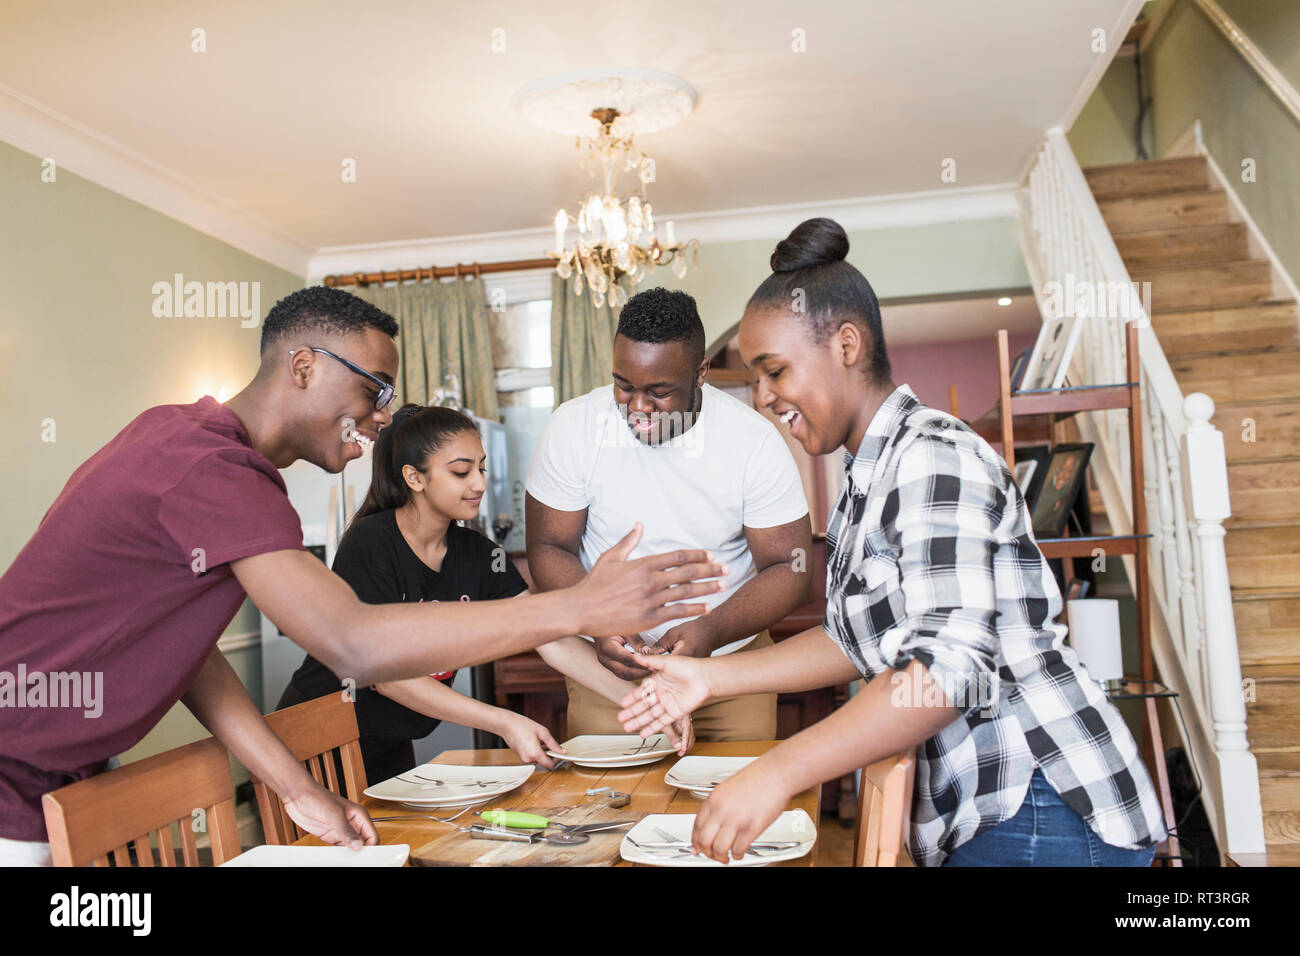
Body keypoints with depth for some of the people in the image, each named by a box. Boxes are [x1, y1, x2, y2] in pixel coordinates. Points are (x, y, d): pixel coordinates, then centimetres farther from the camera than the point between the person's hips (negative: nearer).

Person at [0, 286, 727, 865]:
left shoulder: (177, 429, 1)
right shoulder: (213, 472, -29)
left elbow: (182, 644, 1)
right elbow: (356, 646, -39)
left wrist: (299, 789, -3)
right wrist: (580, 607, -36)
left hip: (66, 780, 9)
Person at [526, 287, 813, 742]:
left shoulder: (755, 440, -14)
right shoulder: (572, 427, -12)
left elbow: (788, 567, -11)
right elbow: (550, 548, -6)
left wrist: (711, 632, -28)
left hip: (732, 658, 0)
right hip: (609, 666, 0)